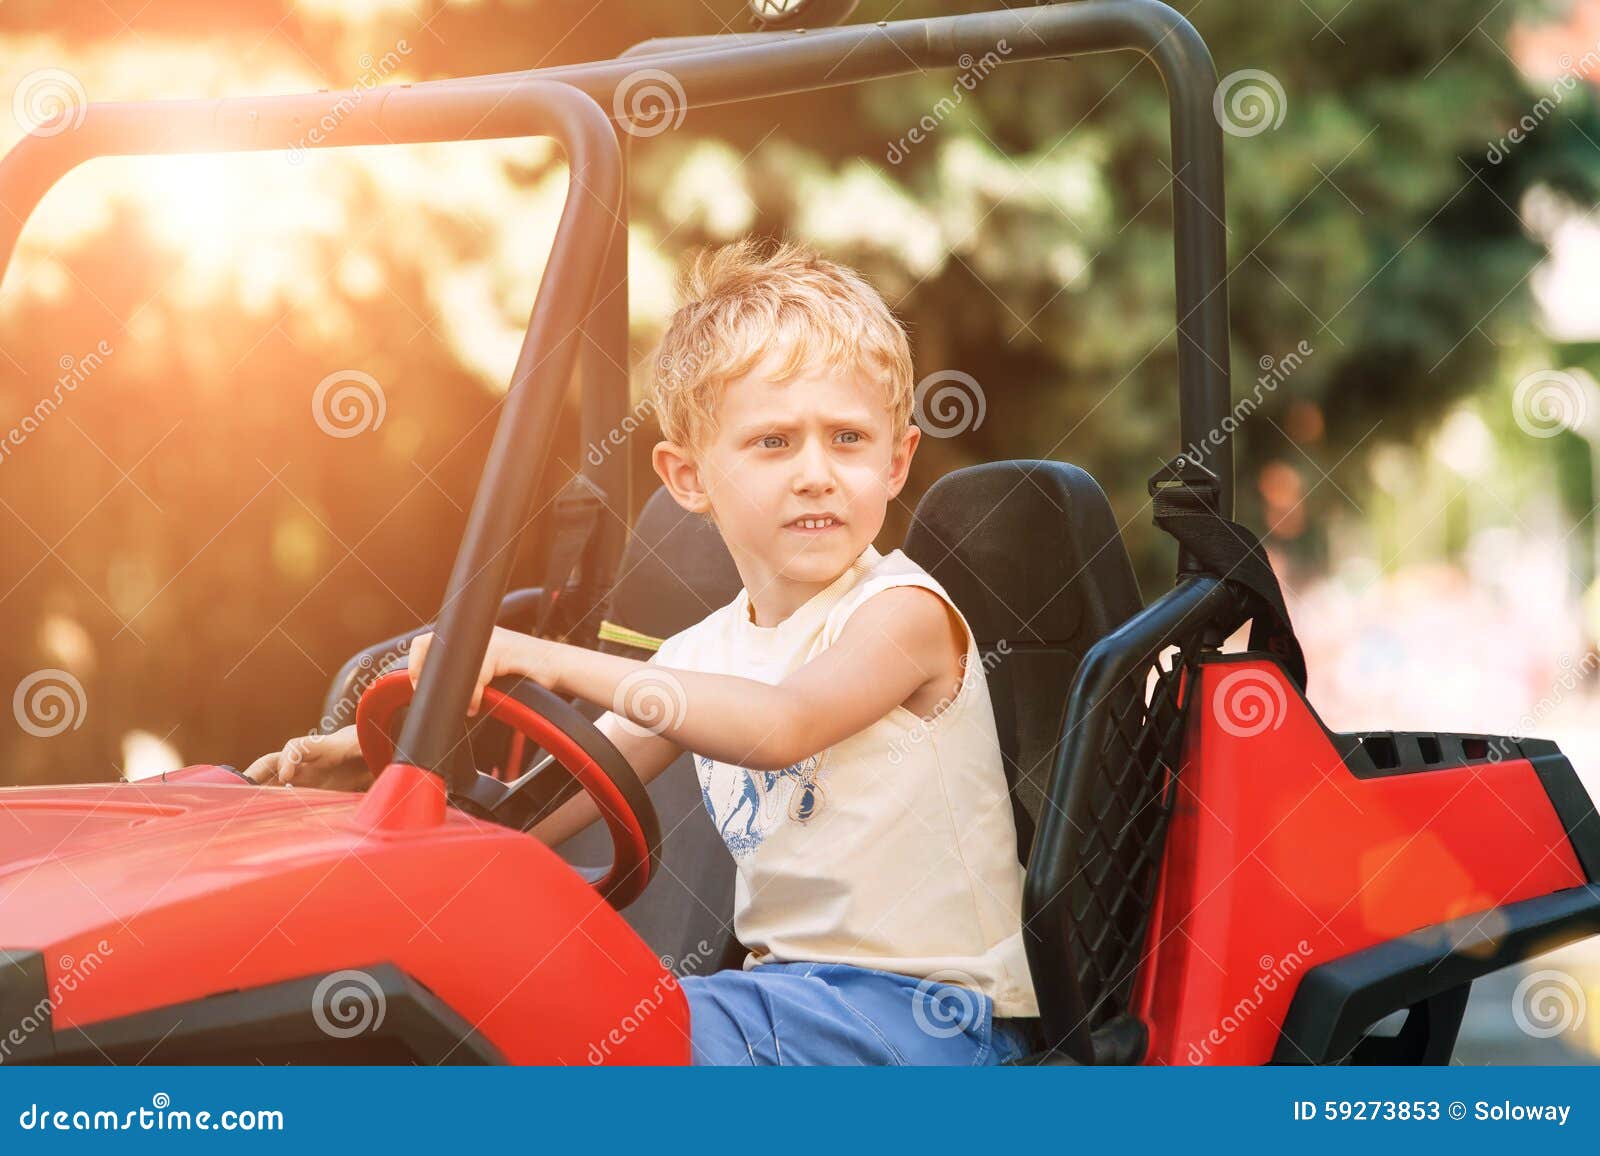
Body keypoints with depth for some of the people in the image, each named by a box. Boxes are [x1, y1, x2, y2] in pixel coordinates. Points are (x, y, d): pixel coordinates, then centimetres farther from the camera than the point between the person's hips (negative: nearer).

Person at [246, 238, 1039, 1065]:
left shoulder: (903, 611, -12)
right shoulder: (702, 655, 10)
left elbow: (781, 726, -32)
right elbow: (547, 810, 10)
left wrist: (559, 663, -36)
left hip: (923, 1013, -7)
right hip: (791, 987, 7)